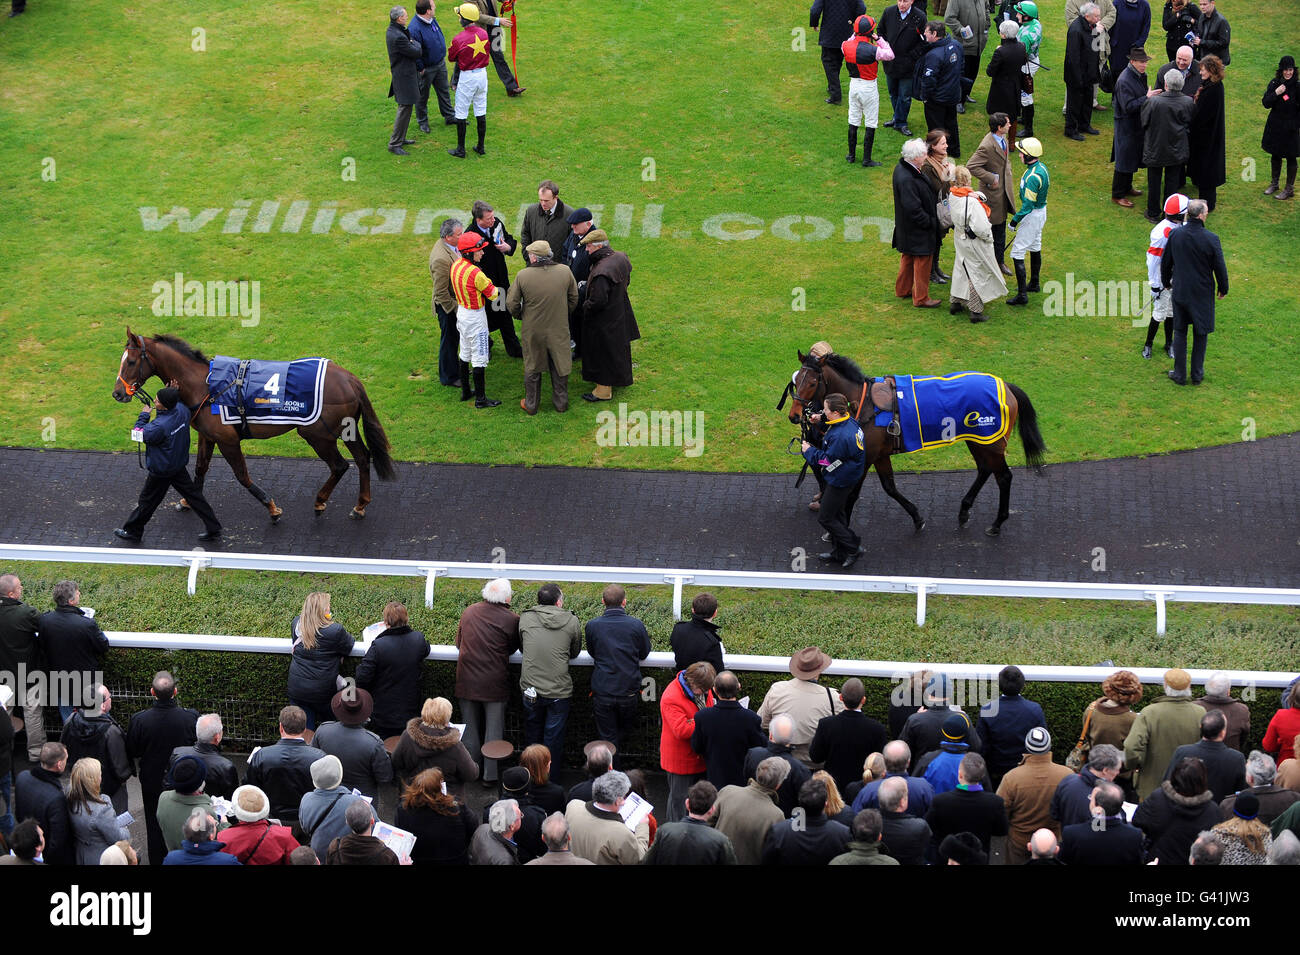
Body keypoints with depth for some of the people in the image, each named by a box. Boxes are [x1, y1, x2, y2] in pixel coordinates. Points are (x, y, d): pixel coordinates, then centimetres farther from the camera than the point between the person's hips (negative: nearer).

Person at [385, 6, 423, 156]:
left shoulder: (392, 30, 6)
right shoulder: (398, 37, -27)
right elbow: (417, 52, -18)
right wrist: (415, 43, 0)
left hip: (402, 74, 11)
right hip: (404, 77, -11)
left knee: (406, 108, 20)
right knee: (404, 109, -5)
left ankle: (400, 139, 31)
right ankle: (394, 144, 0)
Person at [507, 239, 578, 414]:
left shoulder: (522, 276, -19)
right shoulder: (565, 272, -12)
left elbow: (511, 303, -9)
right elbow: (573, 300, 1)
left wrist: (520, 315, 11)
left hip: (532, 330, -1)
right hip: (558, 329, 1)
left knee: (532, 369, 16)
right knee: (559, 367, 19)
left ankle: (531, 405, 28)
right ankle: (561, 402, 31)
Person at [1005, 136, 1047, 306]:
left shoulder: (1033, 176, -31)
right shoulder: (1042, 167, 0)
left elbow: (1028, 205, -29)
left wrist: (1015, 220, -16)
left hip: (1033, 215, -10)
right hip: (1041, 210, 10)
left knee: (1017, 253, -6)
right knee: (1035, 247, 26)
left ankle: (1022, 295, -6)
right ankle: (1034, 284, 43)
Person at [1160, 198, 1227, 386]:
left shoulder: (1175, 236, -9)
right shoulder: (1211, 239, -19)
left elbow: (1165, 263, 4)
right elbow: (1219, 267, -9)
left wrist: (1166, 282, 23)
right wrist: (1223, 288, 9)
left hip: (1180, 291, 2)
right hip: (1203, 293, -2)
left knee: (1180, 333, 14)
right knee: (1200, 334, 14)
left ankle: (1179, 374, 19)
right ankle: (1197, 374, 23)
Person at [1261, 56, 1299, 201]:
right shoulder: (1274, 83, -2)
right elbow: (1266, 104, -4)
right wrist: (1276, 93, -19)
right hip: (1275, 126, 4)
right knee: (1275, 155, 17)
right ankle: (1274, 184, 33)